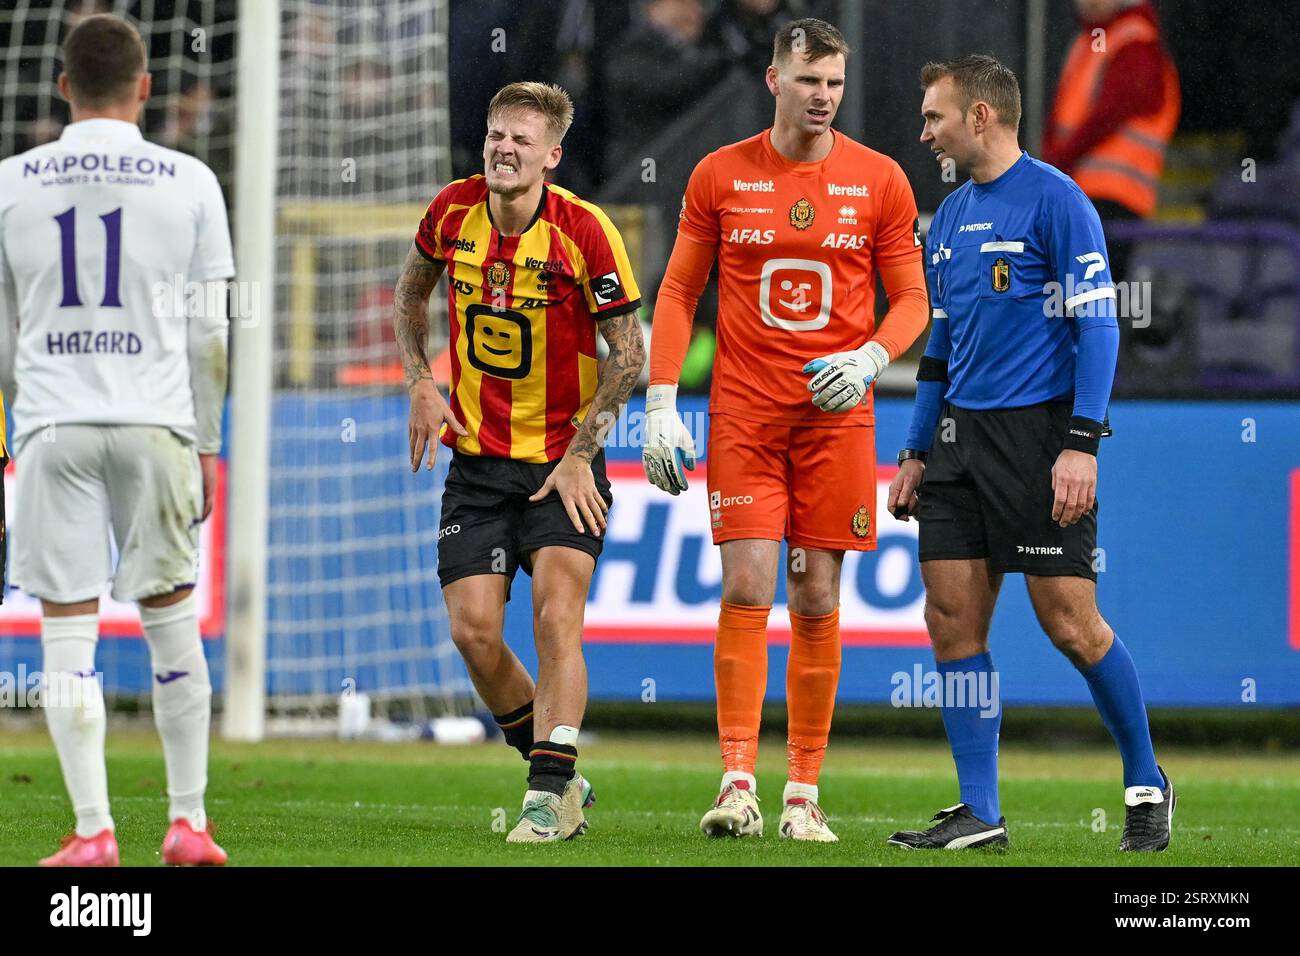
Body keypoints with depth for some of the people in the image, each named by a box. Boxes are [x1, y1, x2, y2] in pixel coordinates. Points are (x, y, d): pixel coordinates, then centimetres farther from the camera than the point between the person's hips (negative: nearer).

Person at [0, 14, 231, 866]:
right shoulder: (189, 183, 1)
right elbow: (208, 333, 3)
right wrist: (206, 445, 11)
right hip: (156, 419, 0)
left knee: (69, 630, 1)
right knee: (173, 621, 10)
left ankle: (94, 832, -2)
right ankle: (189, 822, 11)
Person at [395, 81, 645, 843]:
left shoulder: (584, 231, -15)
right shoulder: (453, 212, -3)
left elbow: (630, 354, -9)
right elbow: (412, 292, 19)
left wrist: (579, 455, -13)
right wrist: (422, 384, 6)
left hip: (563, 461, -4)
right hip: (476, 458, 4)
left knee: (556, 614, -18)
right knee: (473, 629, -4)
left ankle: (551, 793, -12)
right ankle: (559, 776, 15)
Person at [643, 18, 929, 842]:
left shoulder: (879, 181, 3)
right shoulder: (721, 175, 4)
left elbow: (911, 299, 7)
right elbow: (679, 291, 8)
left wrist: (870, 359, -13)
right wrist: (661, 405, 0)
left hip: (836, 417, 0)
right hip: (744, 411, 0)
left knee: (817, 603, 1)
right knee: (746, 590, -10)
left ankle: (805, 794, 7)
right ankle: (738, 782, -10)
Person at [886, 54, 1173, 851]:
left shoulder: (1055, 200, -8)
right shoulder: (950, 217, 16)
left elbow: (1098, 324, -12)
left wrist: (1080, 444, -19)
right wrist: (916, 452, 20)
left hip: (1039, 429, -7)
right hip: (962, 437, 7)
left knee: (1070, 623, -8)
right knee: (952, 620, 0)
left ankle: (1147, 783, 11)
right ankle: (980, 814, 4)